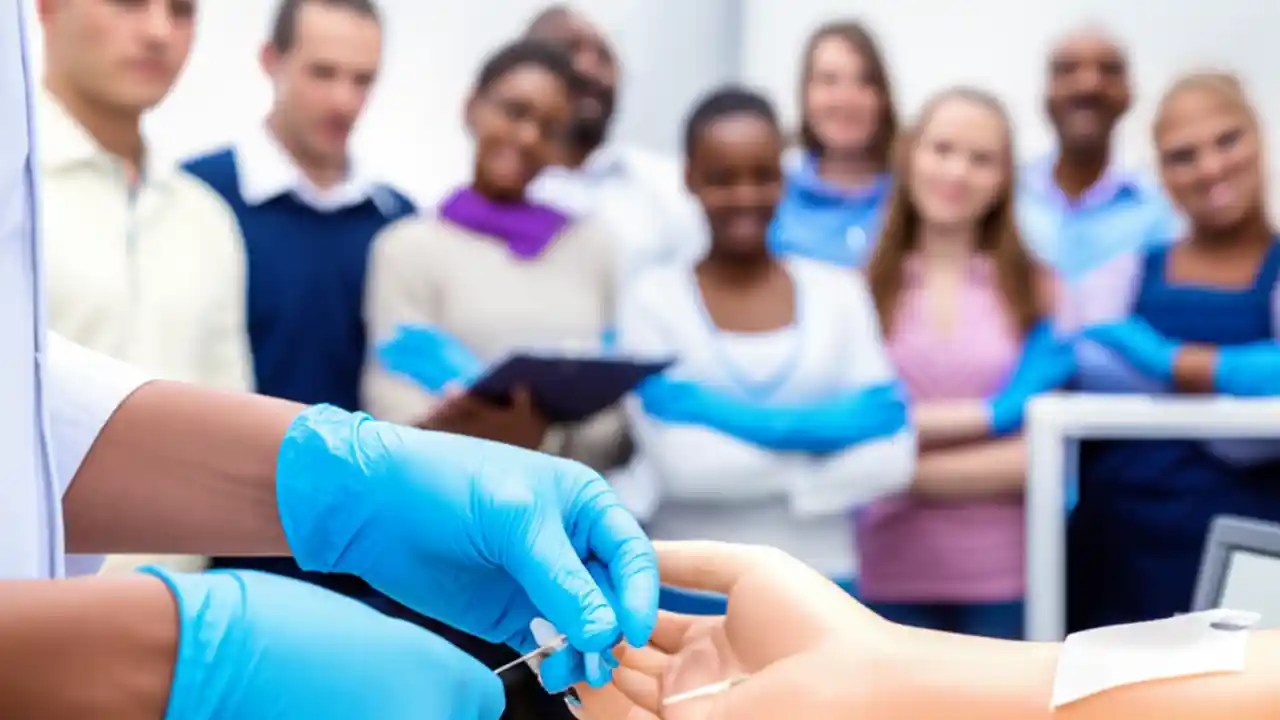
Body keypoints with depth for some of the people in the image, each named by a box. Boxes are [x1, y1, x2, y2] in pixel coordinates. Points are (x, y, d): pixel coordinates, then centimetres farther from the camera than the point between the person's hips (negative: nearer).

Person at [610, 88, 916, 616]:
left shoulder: (838, 293, 3)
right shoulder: (654, 299, -4)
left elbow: (889, 454, -7)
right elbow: (683, 461, -16)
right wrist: (822, 434, -10)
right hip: (688, 597, -2)